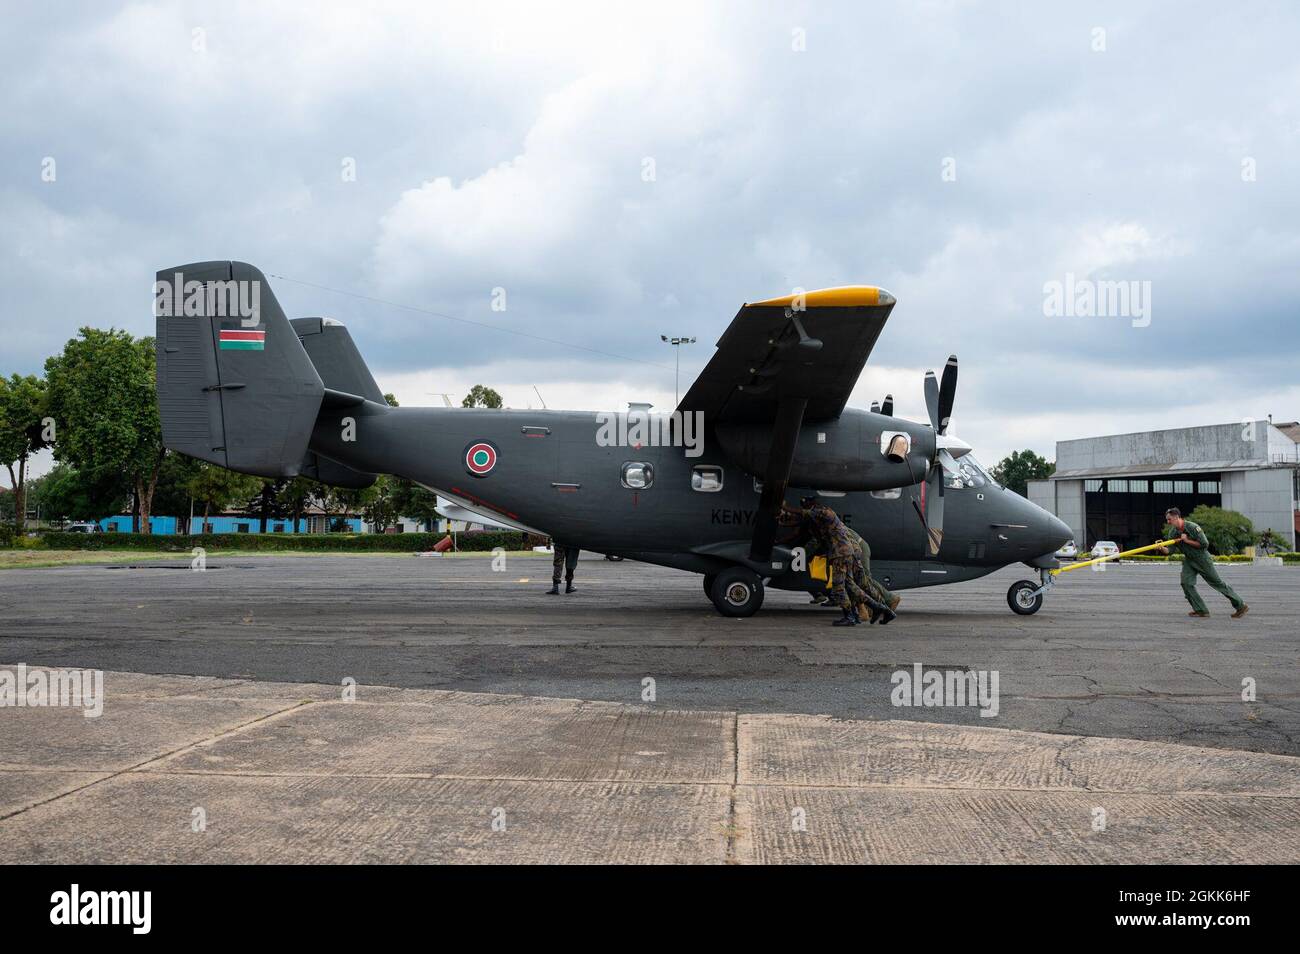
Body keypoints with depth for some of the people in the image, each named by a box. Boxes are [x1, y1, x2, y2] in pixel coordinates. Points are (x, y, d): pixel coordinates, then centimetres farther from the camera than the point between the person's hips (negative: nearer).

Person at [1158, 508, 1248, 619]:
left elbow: (1205, 544, -23)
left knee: (1218, 583, -1)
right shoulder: (1173, 532, -3)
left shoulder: (1193, 527, -22)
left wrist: (1187, 540, -25)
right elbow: (1170, 549, -8)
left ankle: (1241, 606, 10)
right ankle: (1201, 610, 0)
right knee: (1186, 583, -10)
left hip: (1202, 559, -6)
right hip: (1189, 560, 6)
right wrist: (1162, 548, -29)